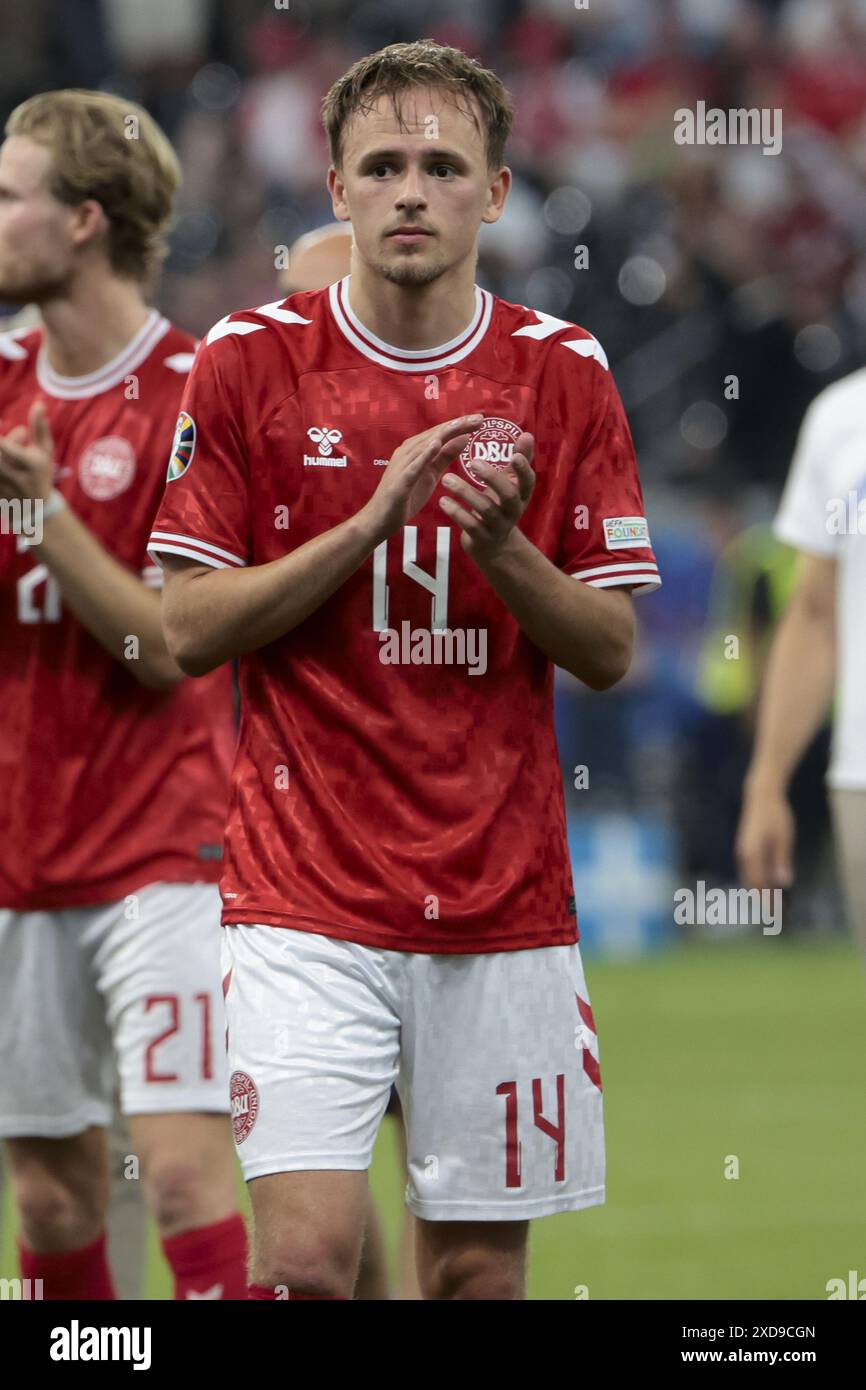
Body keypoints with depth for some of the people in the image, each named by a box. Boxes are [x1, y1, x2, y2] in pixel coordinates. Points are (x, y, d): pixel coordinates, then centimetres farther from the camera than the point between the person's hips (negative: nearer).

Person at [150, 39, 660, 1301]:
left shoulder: (564, 377, 4)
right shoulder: (250, 360, 0)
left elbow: (611, 651, 5)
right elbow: (189, 629, -3)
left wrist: (501, 547, -14)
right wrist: (372, 521, -14)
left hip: (504, 900, 2)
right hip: (306, 898, -2)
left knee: (479, 1267, 5)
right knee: (306, 1255, -16)